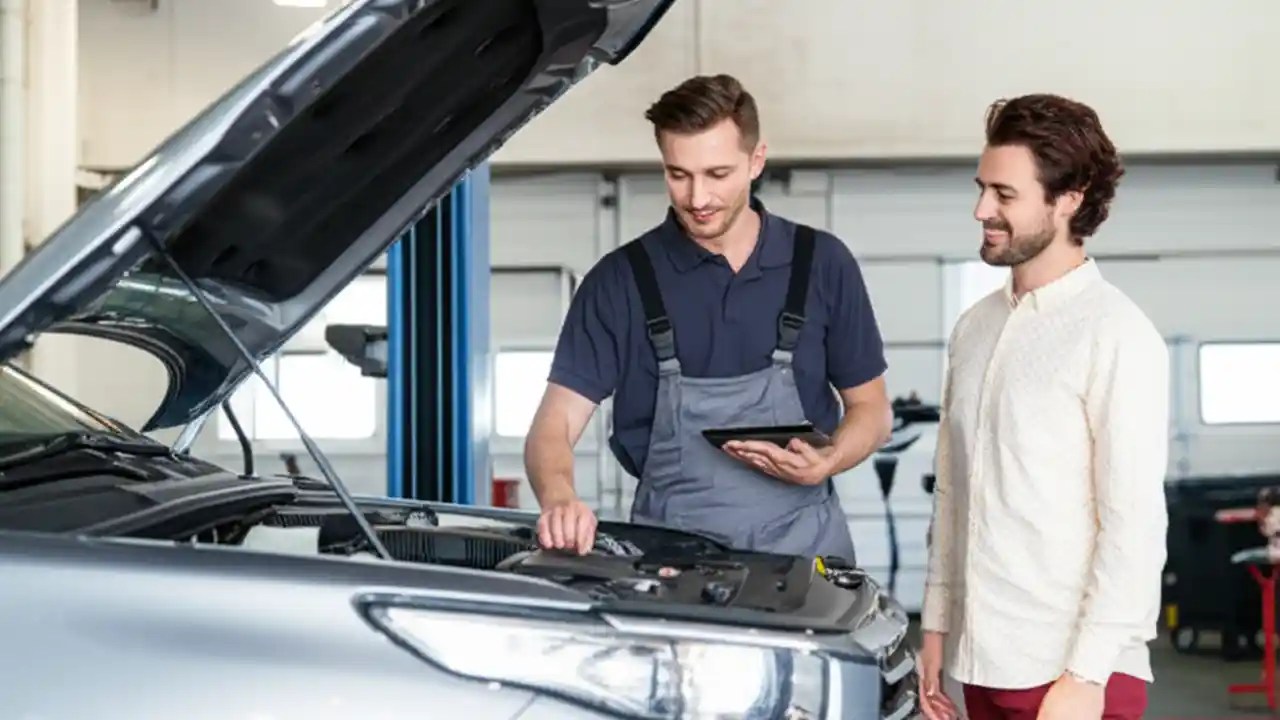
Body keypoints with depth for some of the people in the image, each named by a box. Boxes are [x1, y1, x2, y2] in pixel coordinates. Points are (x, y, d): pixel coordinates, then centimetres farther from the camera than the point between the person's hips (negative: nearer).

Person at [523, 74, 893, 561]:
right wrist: (559, 499, -25)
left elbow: (870, 408, 13)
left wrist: (826, 463, -8)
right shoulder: (621, 281, 1)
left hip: (803, 545, 1)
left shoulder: (824, 265, 5)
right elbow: (555, 422, -4)